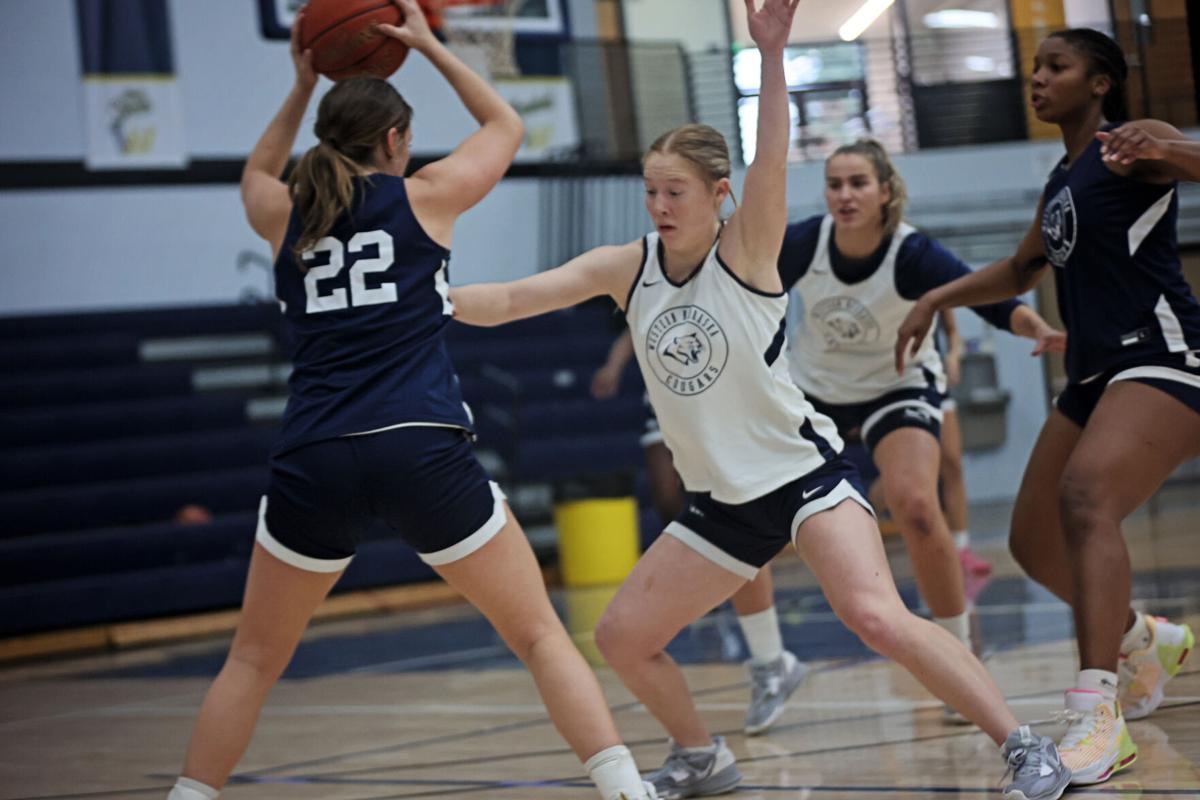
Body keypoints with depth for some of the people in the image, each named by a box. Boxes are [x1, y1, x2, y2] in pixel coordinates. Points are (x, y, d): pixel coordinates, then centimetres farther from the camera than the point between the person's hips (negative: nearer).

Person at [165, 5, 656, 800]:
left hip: (314, 461, 2)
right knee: (540, 635, 6)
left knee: (254, 660, 18)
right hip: (423, 450, -2)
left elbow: (258, 174, 42)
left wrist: (303, 86, 38)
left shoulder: (286, 215, 15)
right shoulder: (425, 196, 8)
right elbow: (506, 126, 27)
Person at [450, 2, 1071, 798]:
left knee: (876, 616, -25)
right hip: (723, 502, 7)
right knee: (622, 637, 7)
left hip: (806, 472, -6)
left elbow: (772, 160, -31)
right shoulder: (627, 268, 0)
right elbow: (510, 300, -2)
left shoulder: (745, 250, -13)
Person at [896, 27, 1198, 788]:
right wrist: (937, 299, 25)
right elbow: (1023, 271, 34)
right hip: (1095, 376, 9)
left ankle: (1100, 715, -41)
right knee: (1036, 544, 11)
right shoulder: (1064, 178, 19)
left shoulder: (1133, 145, -5)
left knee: (1085, 495, -33)